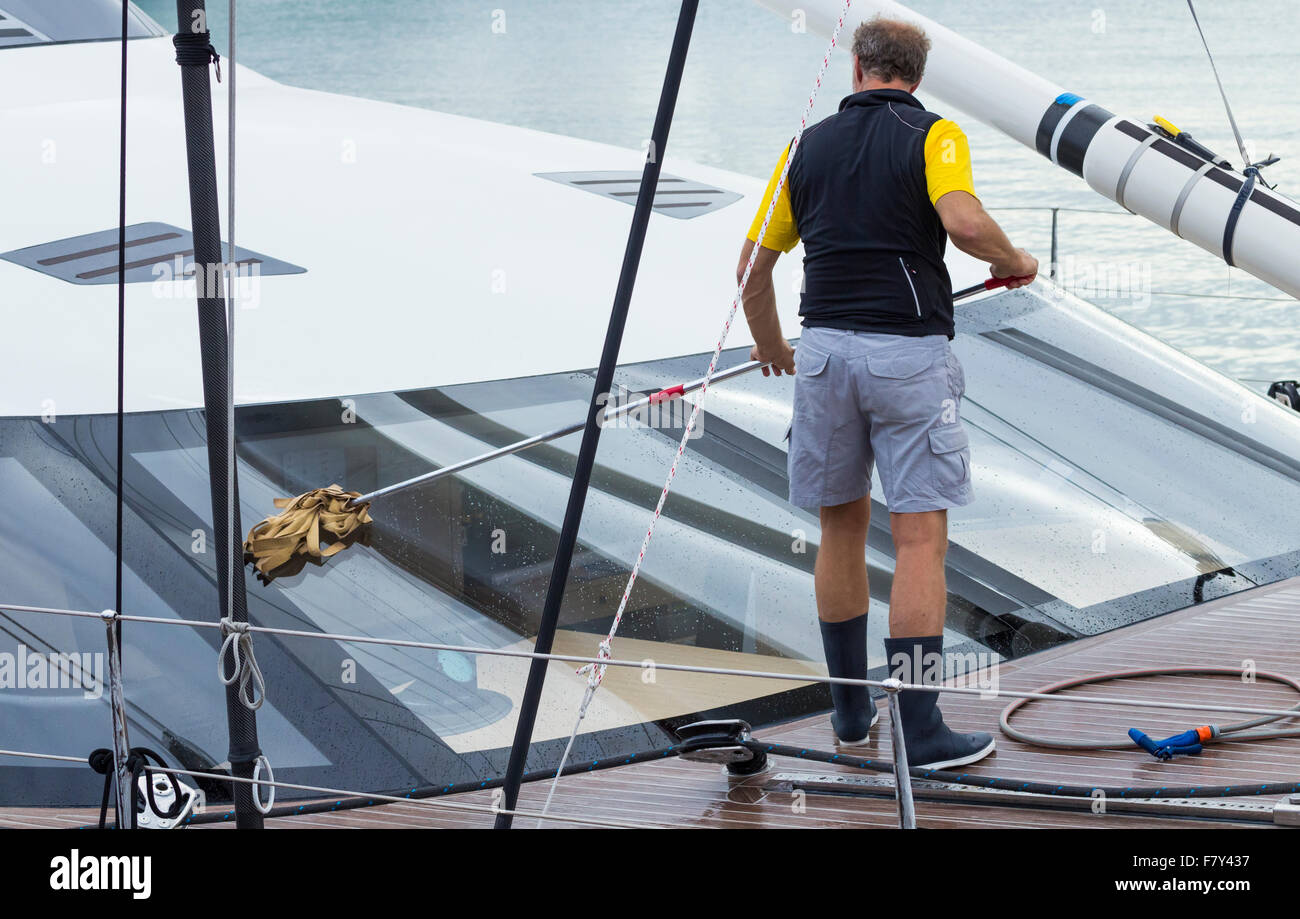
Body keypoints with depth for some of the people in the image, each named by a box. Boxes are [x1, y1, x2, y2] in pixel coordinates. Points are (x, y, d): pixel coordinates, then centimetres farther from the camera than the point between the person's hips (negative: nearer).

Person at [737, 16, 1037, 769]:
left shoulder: (809, 146, 11)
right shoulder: (933, 135, -3)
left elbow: (753, 266, 13)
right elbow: (965, 223, -23)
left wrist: (771, 346, 30)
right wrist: (1013, 261, -2)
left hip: (824, 347, 5)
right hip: (909, 352, -4)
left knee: (842, 529, 16)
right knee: (921, 539, -3)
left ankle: (851, 709, 23)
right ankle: (921, 729, -5)